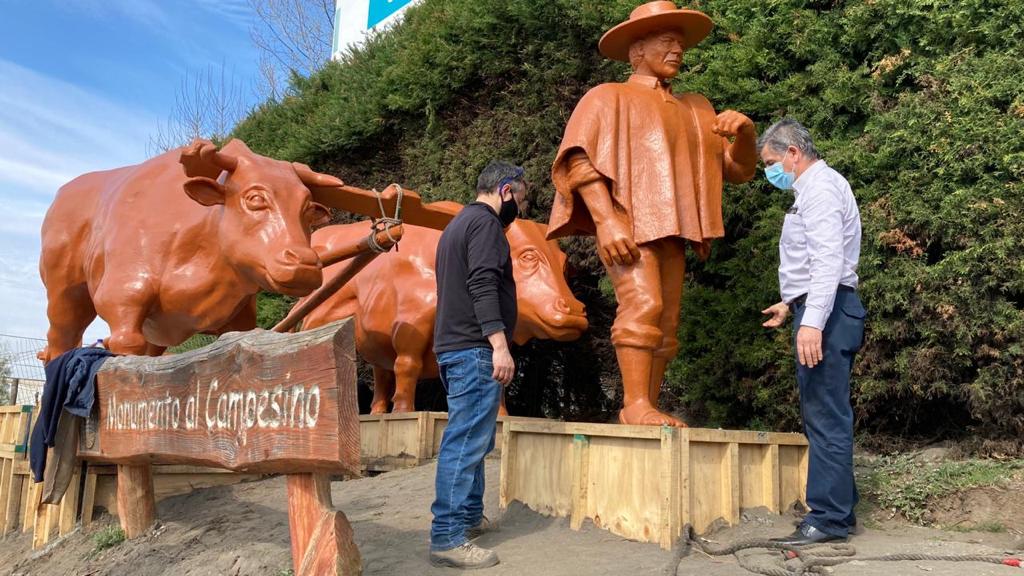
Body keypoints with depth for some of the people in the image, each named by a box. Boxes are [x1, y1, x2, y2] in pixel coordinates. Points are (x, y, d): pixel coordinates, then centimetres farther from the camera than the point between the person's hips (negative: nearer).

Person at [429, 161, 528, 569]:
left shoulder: (459, 223, 24)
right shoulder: (486, 222, -8)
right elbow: (483, 285, -20)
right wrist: (499, 344, -25)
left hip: (454, 347, 11)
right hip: (474, 349, -10)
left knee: (471, 439, 17)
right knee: (467, 440, -11)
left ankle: (469, 516, 26)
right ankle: (447, 538, -10)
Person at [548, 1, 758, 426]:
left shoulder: (695, 110, 25)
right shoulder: (609, 97, 9)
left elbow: (739, 169, 22)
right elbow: (579, 160, -6)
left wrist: (745, 130, 0)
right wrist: (606, 220, -19)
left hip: (671, 230, 6)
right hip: (627, 224, -6)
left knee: (666, 326, -1)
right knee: (643, 305, -21)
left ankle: (645, 410, 2)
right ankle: (636, 404, -20)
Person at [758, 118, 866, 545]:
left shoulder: (820, 187, -10)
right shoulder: (813, 188, 22)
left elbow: (828, 260, -22)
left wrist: (813, 320, -30)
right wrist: (791, 305, 33)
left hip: (825, 314, -11)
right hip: (819, 312, 11)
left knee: (826, 417, -8)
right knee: (823, 414, 13)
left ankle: (828, 519, -4)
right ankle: (840, 508, 20)